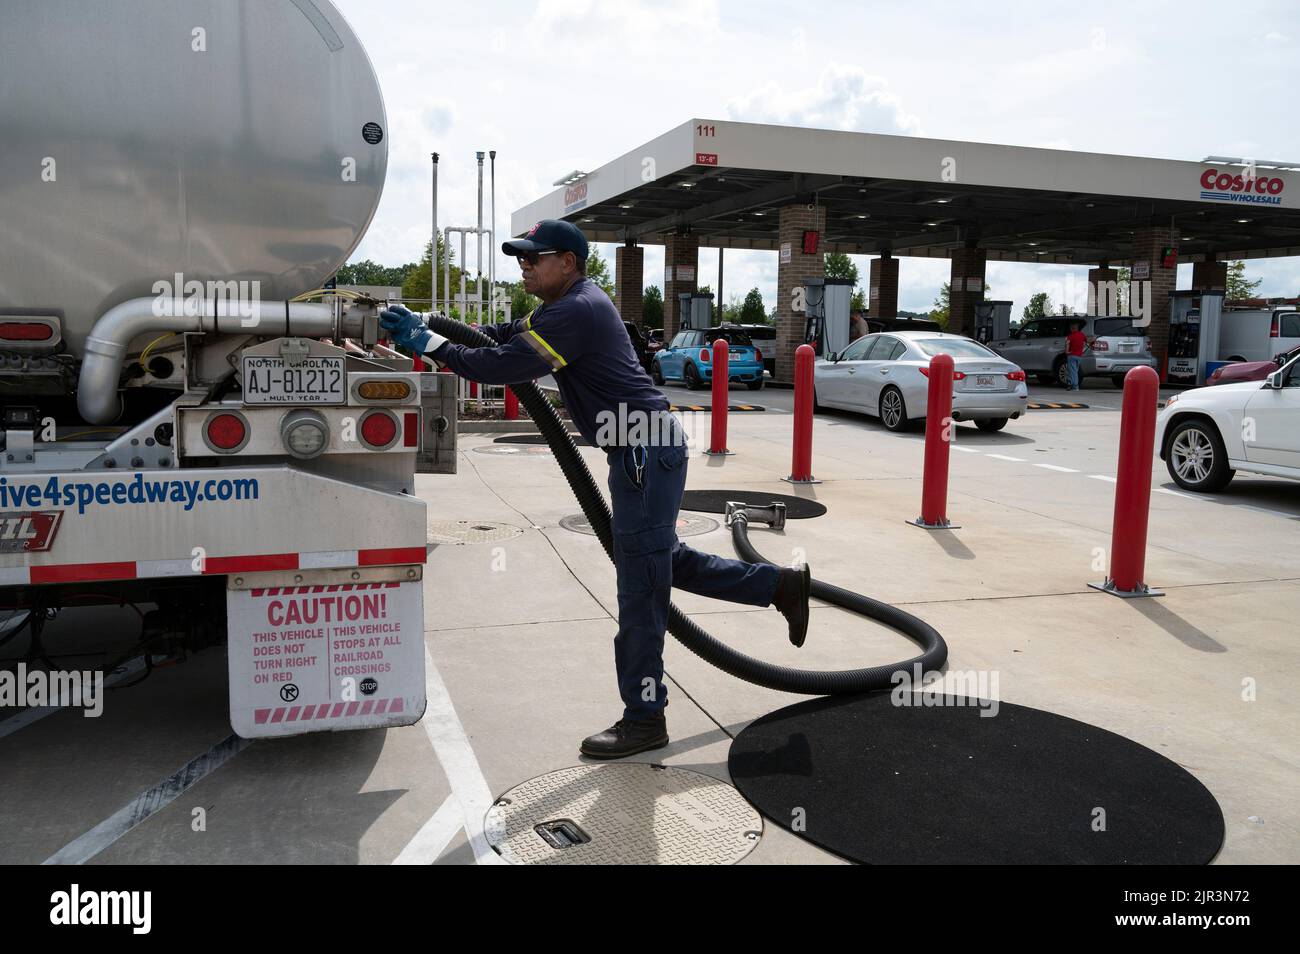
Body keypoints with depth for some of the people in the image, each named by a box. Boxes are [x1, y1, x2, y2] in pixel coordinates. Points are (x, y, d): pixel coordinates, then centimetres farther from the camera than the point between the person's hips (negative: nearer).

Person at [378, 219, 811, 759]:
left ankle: (643, 719, 5)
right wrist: (432, 329, 5)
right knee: (665, 562, 21)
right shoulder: (569, 305, 15)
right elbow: (506, 336, 17)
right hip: (645, 450, 11)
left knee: (639, 590, -5)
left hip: (647, 452, -11)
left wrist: (428, 343, -14)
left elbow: (504, 366, -24)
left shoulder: (576, 312, -18)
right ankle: (780, 585, 31)